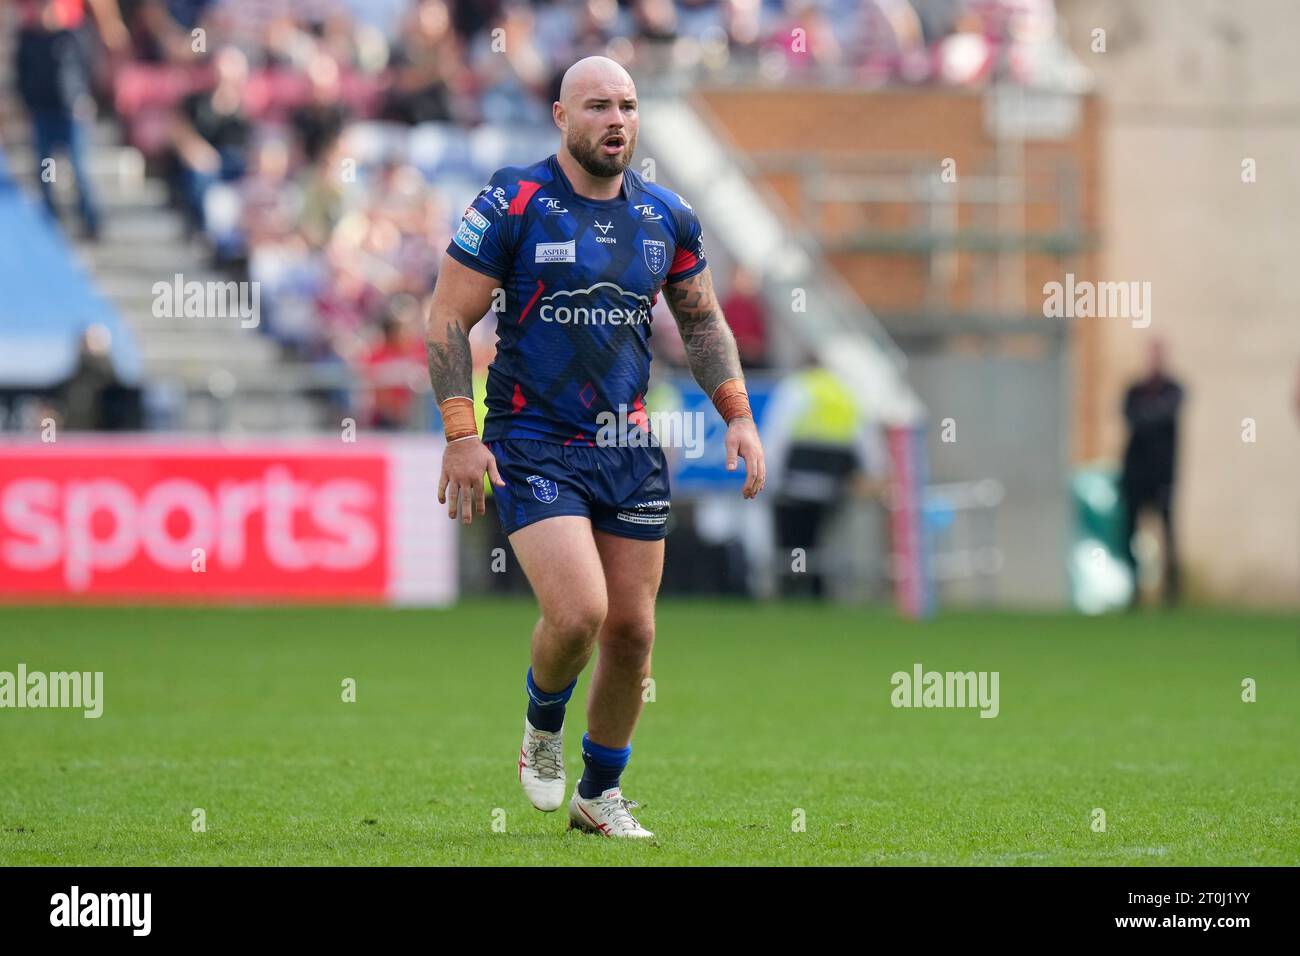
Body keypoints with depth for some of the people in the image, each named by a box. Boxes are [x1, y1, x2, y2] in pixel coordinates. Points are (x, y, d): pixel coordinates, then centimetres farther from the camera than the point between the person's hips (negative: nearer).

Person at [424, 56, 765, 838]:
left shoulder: (666, 216, 6)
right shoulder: (513, 204, -9)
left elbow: (703, 320, 19)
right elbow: (448, 318, -7)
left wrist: (739, 414, 7)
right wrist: (461, 433, -14)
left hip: (630, 449, 5)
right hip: (533, 446, -5)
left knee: (632, 633, 6)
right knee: (577, 614, -20)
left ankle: (600, 795, 25)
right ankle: (543, 726, 13)